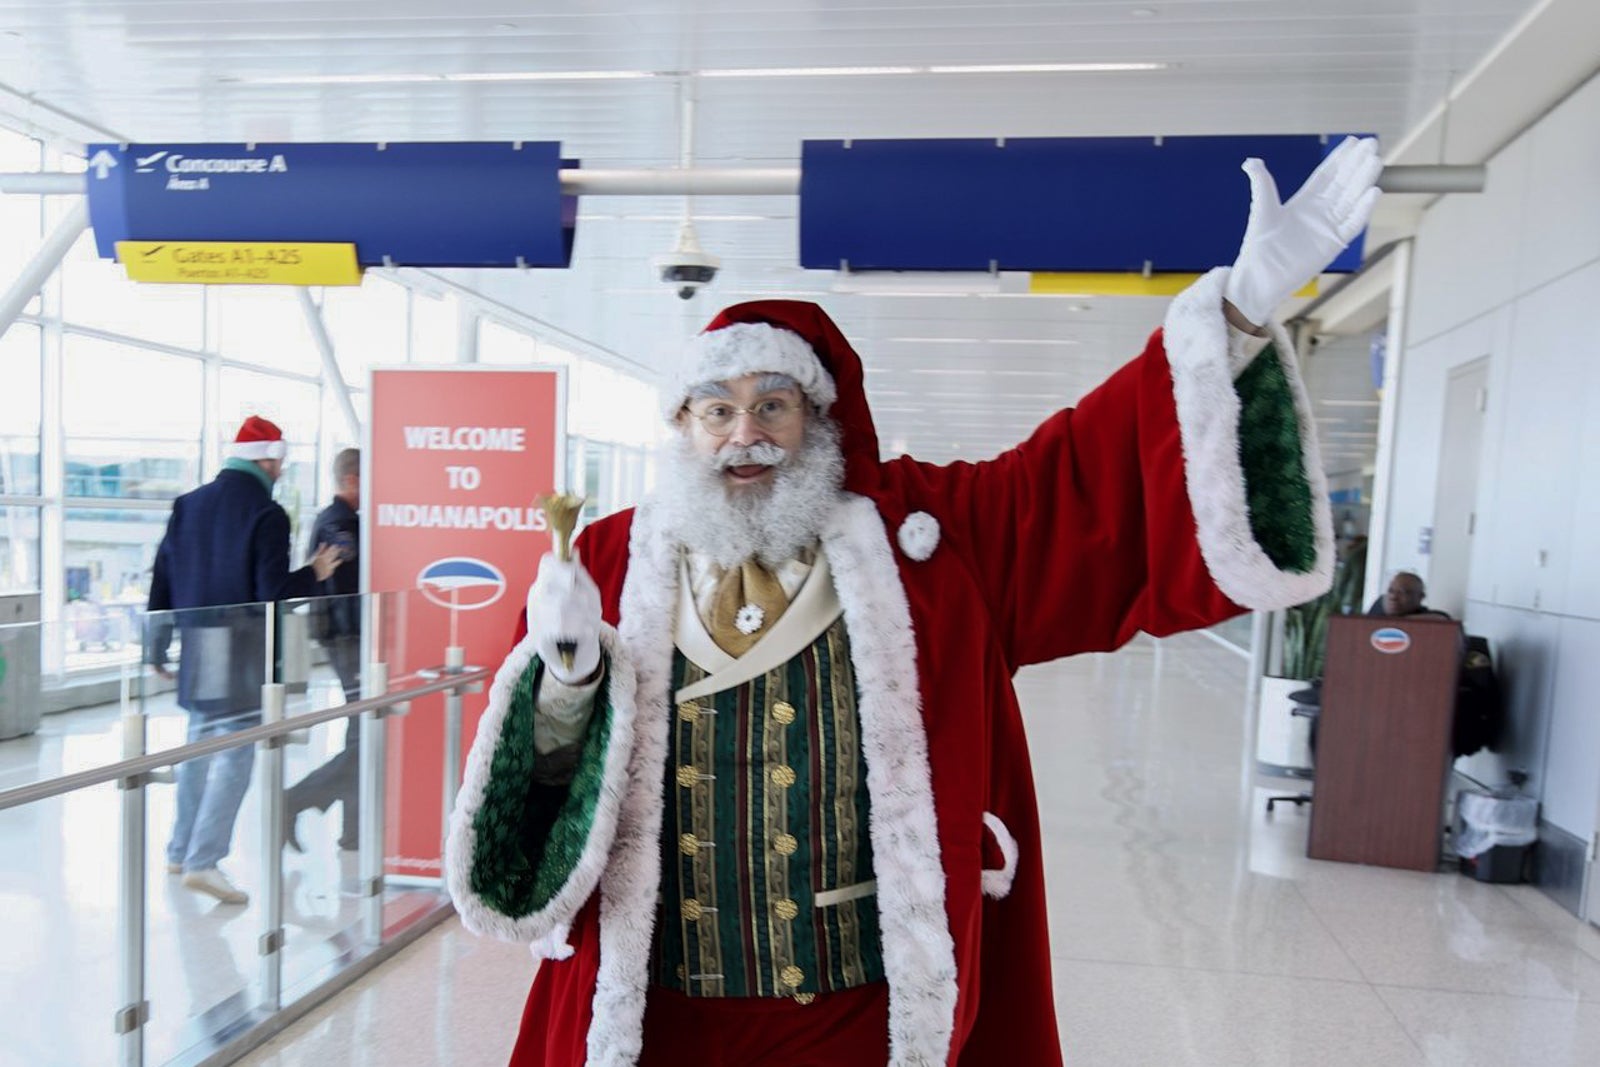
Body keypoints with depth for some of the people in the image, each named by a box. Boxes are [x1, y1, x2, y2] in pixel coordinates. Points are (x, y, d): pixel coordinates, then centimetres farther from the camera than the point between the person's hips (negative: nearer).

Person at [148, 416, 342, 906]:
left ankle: (180, 851, 31)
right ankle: (203, 861, -3)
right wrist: (314, 574, 0)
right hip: (241, 650, -8)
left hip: (194, 646, 8)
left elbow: (162, 580, 10)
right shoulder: (266, 514, -13)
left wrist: (158, 646, 17)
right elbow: (273, 592, -18)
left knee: (199, 745, 20)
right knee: (236, 754, -2)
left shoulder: (187, 505, 8)